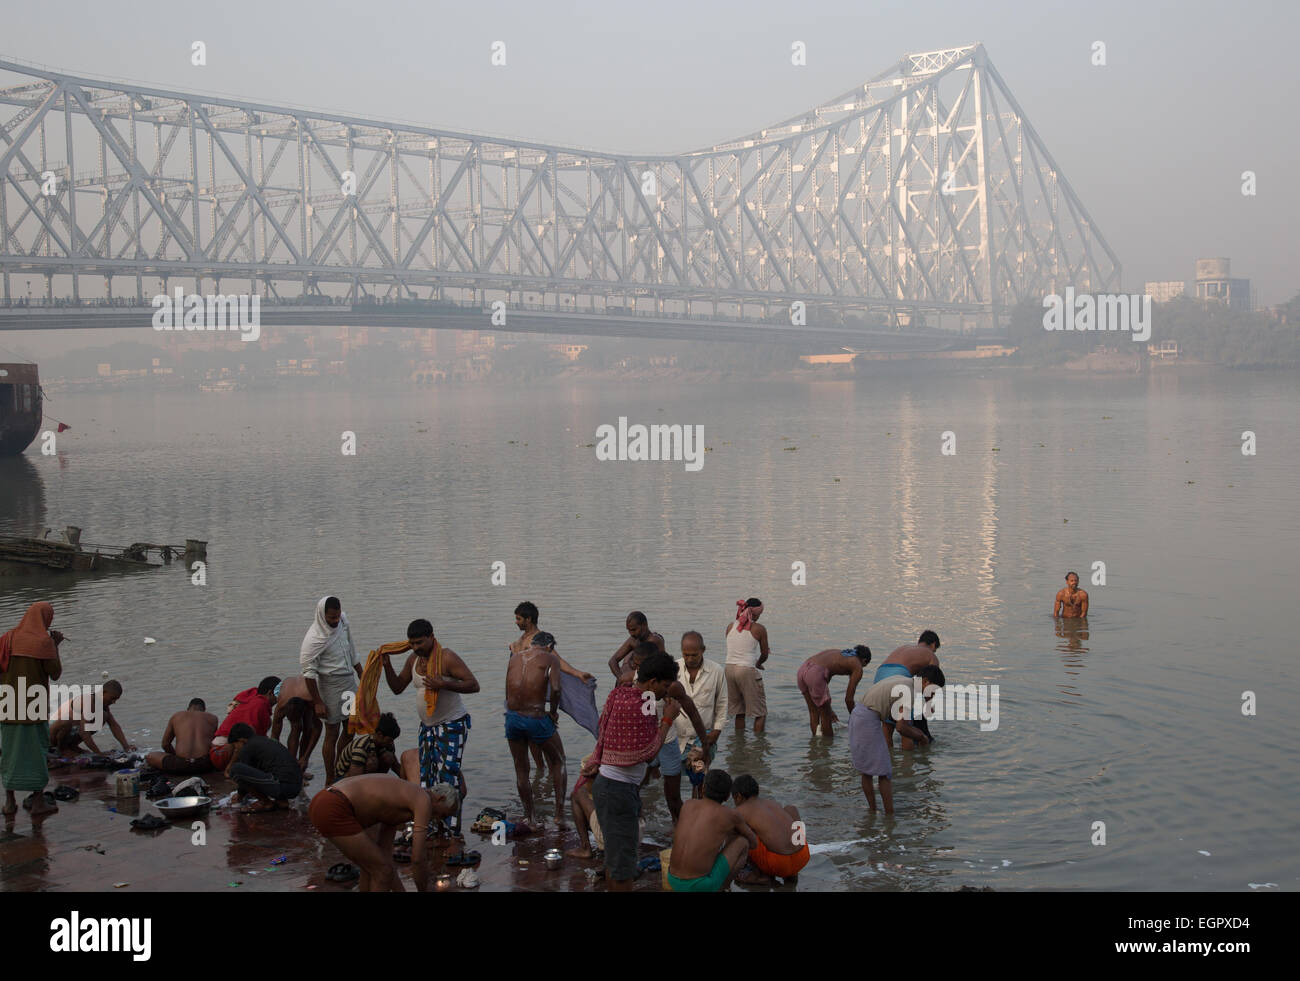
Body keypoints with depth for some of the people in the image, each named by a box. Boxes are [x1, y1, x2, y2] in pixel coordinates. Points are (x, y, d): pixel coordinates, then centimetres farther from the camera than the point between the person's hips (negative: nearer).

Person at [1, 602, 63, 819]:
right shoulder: (44, 642, -12)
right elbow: (55, 674, -7)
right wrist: (56, 646, 1)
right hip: (35, 708, -4)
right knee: (37, 752, 6)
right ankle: (38, 802, 8)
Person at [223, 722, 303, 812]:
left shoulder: (246, 748, 2)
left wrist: (240, 797, 27)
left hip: (280, 786, -9)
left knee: (235, 769, -11)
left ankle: (266, 802, -1)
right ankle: (281, 801, 14)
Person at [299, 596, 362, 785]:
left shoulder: (343, 621, 0)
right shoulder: (314, 638, -22)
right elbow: (309, 672, -18)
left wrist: (363, 677, 16)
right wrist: (317, 702, -16)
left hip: (349, 681, 7)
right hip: (330, 685, -7)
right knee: (332, 733, 0)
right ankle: (330, 780, 11)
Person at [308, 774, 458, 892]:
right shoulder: (424, 799, -1)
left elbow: (384, 855, 28)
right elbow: (417, 859, -5)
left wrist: (400, 891, 29)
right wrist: (424, 892, 8)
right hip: (334, 813, -10)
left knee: (372, 864, 25)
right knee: (382, 871, 1)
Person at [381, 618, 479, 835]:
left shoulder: (447, 657, -17)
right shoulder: (413, 659, 6)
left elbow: (473, 685, -20)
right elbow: (397, 688, 14)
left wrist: (443, 684, -31)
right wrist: (387, 666, -2)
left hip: (452, 725, -8)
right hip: (427, 726, 8)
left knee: (448, 776, -10)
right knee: (427, 778, 6)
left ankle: (452, 831, -7)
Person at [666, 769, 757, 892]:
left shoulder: (688, 805, 12)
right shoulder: (732, 814, 0)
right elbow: (753, 843, 19)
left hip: (674, 882, 5)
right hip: (701, 886, -5)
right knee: (742, 841, 16)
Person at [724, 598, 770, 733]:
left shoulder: (731, 626, 7)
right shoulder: (759, 629, -6)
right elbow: (764, 655, 2)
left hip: (730, 668, 6)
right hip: (748, 671, -6)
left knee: (739, 712, 18)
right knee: (760, 712, 8)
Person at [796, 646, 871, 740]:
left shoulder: (839, 654, 32)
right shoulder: (857, 668, 12)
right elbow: (848, 699, 8)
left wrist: (828, 710, 42)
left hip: (802, 669, 7)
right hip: (815, 674, -7)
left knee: (813, 712, 23)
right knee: (825, 715, 13)